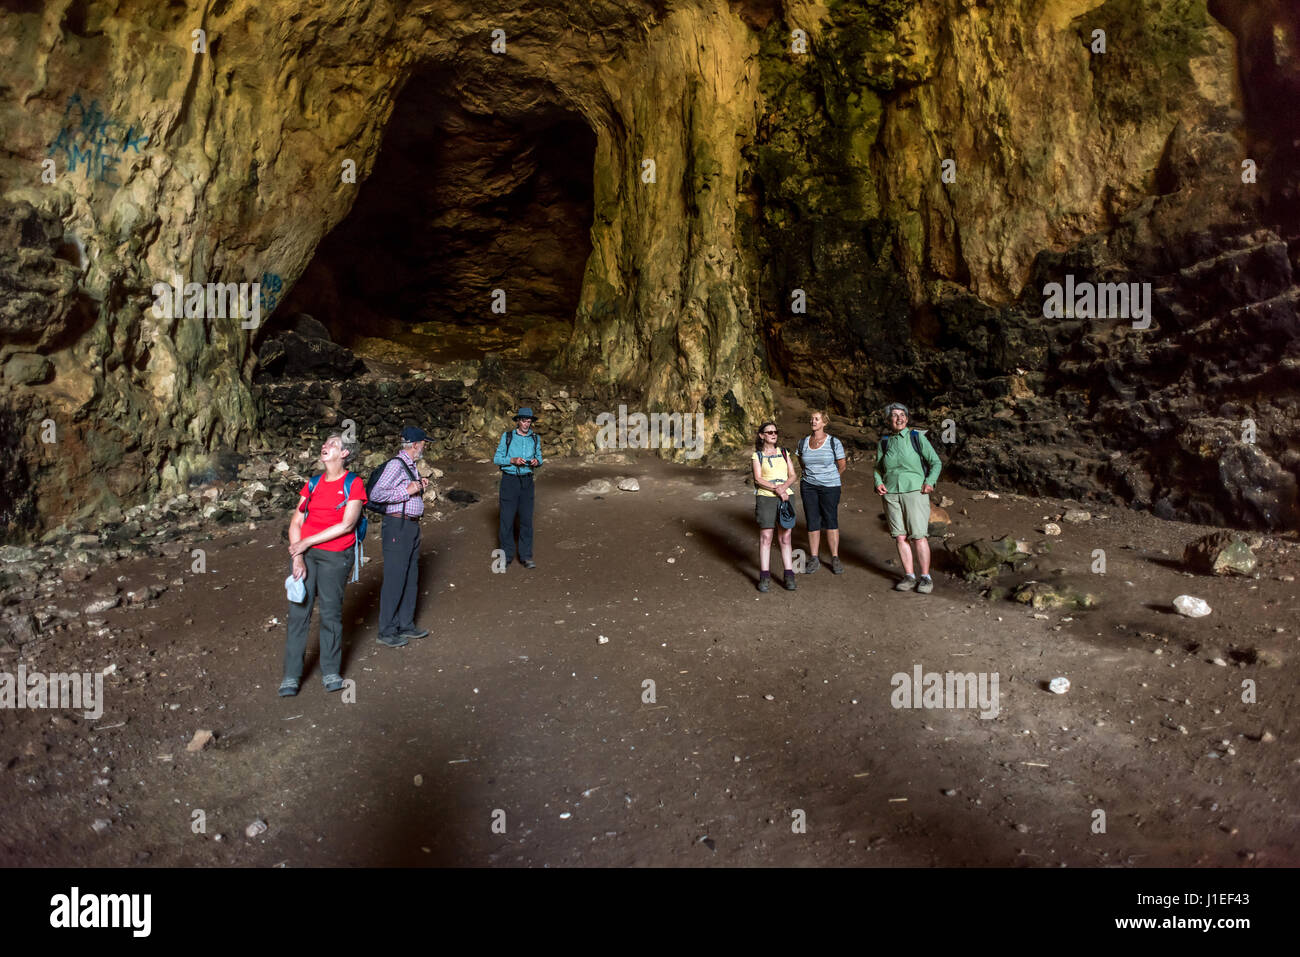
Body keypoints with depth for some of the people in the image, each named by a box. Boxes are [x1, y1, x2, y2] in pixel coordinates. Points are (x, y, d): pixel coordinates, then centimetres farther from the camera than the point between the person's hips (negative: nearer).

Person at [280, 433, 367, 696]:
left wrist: (307, 542, -10)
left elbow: (347, 525, -10)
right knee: (298, 612, 1)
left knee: (331, 613, 3)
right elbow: (296, 523, 7)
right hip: (305, 553, 3)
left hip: (335, 556, -3)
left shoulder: (354, 484, -1)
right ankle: (291, 675, 9)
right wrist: (297, 557, -6)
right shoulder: (313, 484, 12)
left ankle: (330, 671, 17)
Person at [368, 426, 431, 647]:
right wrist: (407, 491, -20)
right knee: (394, 579, -3)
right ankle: (387, 632, 7)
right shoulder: (396, 464, -15)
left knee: (411, 578, 16)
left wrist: (420, 486, 8)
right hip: (398, 526, -10)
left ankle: (406, 625, 28)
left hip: (412, 526, 10)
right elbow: (376, 494, -21)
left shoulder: (410, 465, 15)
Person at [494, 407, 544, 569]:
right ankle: (507, 555, 11)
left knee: (526, 518, 1)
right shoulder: (507, 437, -3)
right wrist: (513, 460, -19)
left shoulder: (535, 438, 4)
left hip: (527, 481, 2)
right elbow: (497, 459, -1)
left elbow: (539, 459, 12)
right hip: (509, 480, -2)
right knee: (507, 518, 0)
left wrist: (536, 462, -12)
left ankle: (526, 556, 9)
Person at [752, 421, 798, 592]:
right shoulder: (757, 456, 4)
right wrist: (776, 489, -16)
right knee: (765, 537, -5)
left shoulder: (784, 453, 14)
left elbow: (792, 475, 9)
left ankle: (789, 576, 4)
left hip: (785, 497, 3)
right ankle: (765, 577, -1)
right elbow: (758, 479, -6)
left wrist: (784, 486, -12)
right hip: (765, 497, -3)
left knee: (785, 537, 1)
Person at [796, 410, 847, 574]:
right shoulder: (803, 443, 4)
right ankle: (814, 559, 12)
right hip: (808, 487, 3)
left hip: (830, 487, -3)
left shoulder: (834, 442, -7)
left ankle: (835, 559, 12)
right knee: (812, 523, 4)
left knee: (831, 522, 2)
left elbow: (842, 465, 4)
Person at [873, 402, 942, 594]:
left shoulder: (917, 437, 0)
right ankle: (909, 576, 12)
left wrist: (929, 482, -13)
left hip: (915, 491, -3)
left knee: (919, 536, -6)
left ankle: (925, 578, 4)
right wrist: (878, 483, 0)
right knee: (900, 537, 3)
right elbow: (878, 468, 20)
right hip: (891, 494, 3)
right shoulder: (884, 441, 9)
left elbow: (935, 462, 3)